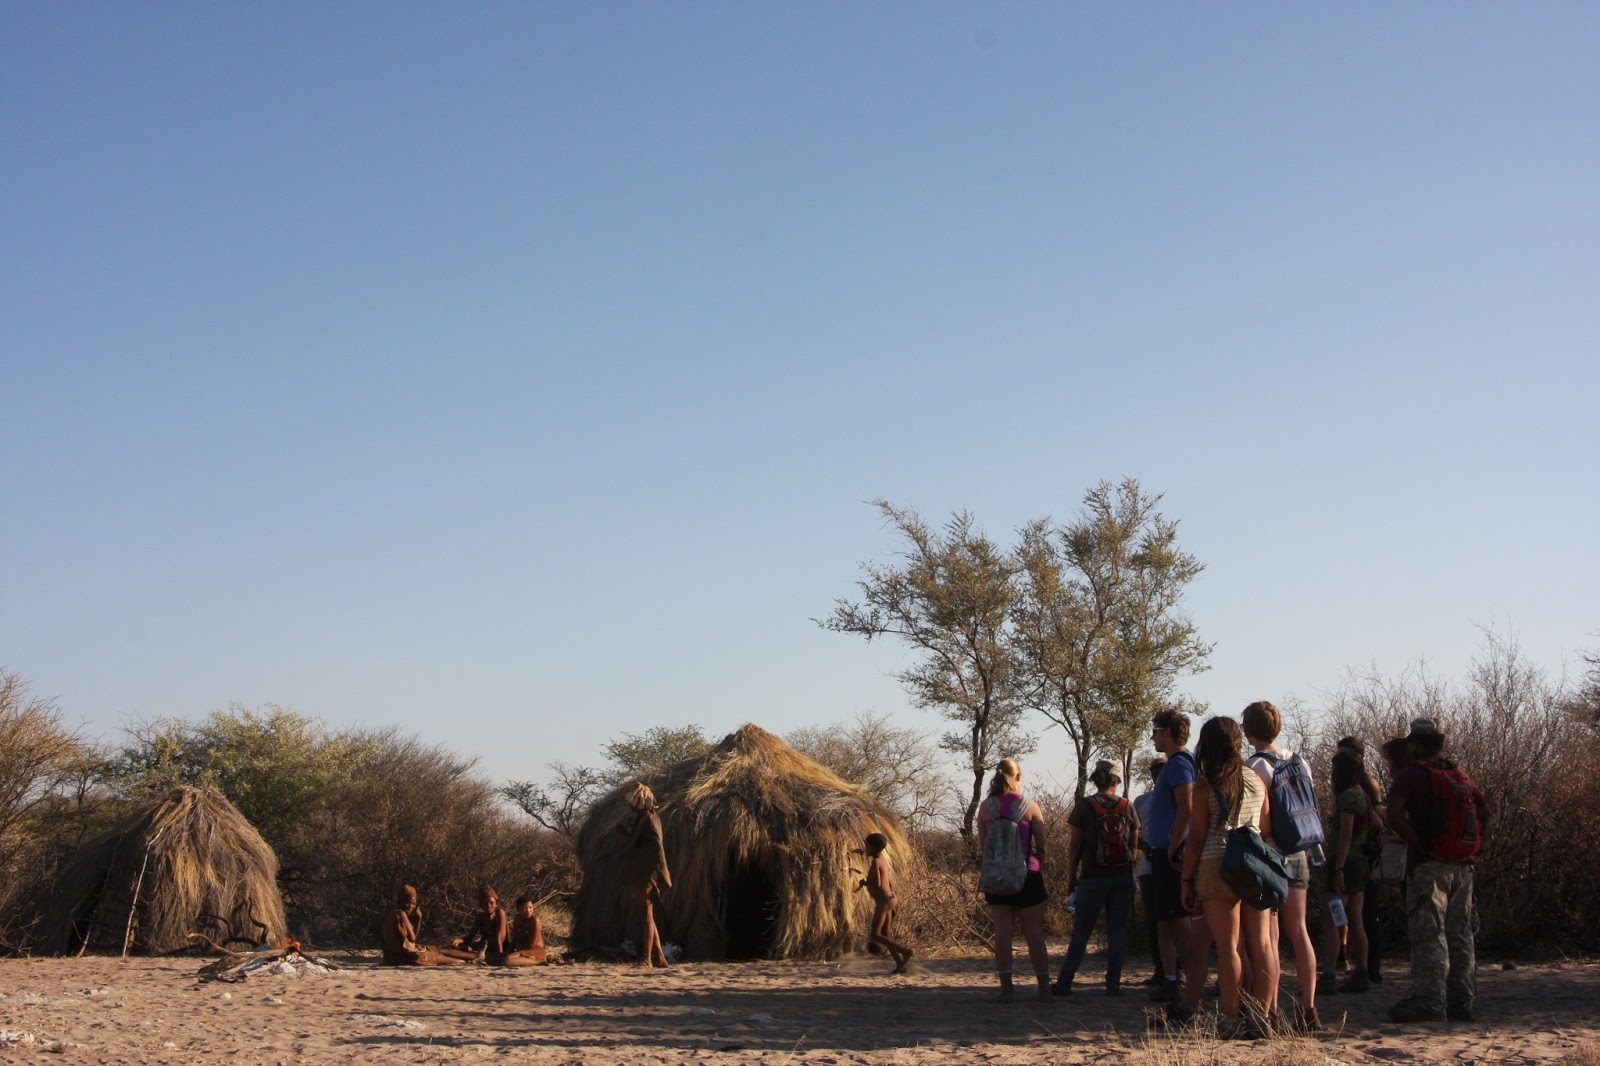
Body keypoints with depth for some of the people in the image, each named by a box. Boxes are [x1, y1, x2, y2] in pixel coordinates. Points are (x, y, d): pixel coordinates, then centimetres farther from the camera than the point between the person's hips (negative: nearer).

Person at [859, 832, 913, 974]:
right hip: (889, 899, 10)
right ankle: (900, 964, 6)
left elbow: (877, 884, -24)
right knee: (884, 934, 11)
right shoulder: (882, 861, 16)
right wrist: (891, 908, 25)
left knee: (875, 936, -8)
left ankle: (904, 951, -16)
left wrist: (864, 883, -4)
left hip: (883, 901, -10)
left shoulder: (875, 862, -14)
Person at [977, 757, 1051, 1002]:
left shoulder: (986, 807, 0)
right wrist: (1039, 867, 14)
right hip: (1027, 875, -2)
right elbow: (1041, 846, -4)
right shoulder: (1030, 807, -5)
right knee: (1034, 933, 4)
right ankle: (1044, 988, 8)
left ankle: (1006, 988, 2)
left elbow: (982, 846, 4)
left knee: (1002, 932, 4)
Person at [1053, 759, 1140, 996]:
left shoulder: (1084, 806, -5)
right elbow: (1135, 845, 6)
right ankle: (1113, 983, 4)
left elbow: (1074, 845, -4)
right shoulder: (1127, 806, 2)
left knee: (1081, 931, 4)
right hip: (1122, 877, 2)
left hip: (1093, 878, -1)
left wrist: (1071, 878, 4)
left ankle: (1064, 983, 3)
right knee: (1118, 931, 7)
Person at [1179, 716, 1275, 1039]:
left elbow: (1196, 839, -5)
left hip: (1217, 867, -4)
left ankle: (1231, 1020, -2)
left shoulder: (1205, 785, -4)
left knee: (1227, 946, -3)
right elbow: (1267, 828, 13)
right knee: (1260, 943, 4)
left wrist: (1187, 881, 1)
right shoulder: (1256, 780, 10)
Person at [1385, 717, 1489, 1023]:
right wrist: (1473, 850, 9)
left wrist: (1418, 846, -12)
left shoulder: (1410, 775, -5)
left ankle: (1429, 1001, -11)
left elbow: (1395, 817, -20)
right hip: (1463, 868, 6)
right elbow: (1485, 814, 10)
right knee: (1460, 935, 10)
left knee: (1429, 935, -7)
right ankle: (1461, 1002, 12)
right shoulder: (1462, 775, 14)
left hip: (1429, 866, -6)